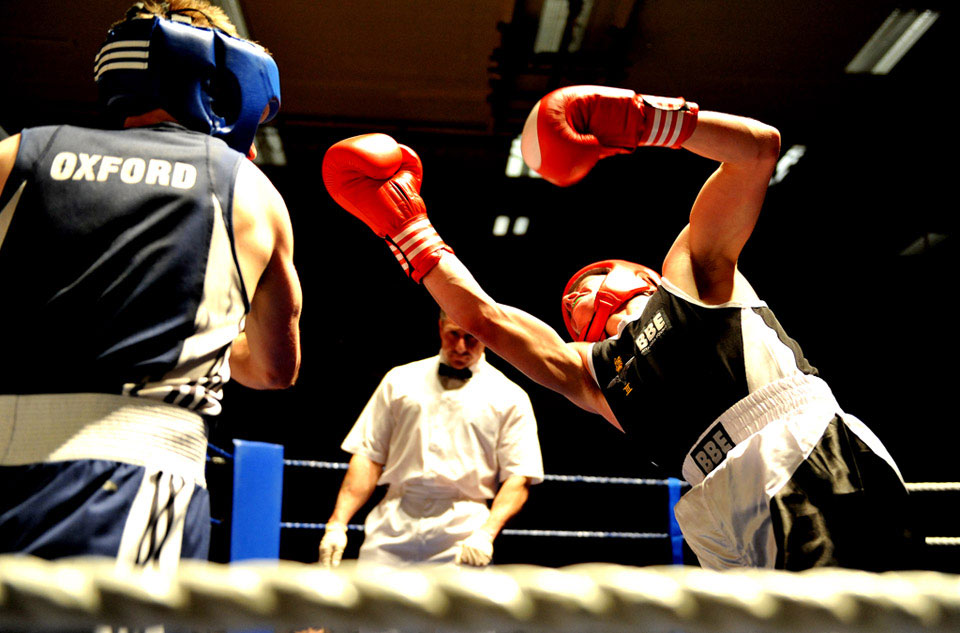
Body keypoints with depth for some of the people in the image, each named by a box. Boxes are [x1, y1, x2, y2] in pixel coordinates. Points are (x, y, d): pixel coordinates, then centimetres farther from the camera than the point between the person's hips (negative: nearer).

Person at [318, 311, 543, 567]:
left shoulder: (510, 398, 7)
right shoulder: (400, 380, 14)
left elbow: (519, 479, 0)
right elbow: (368, 457, 10)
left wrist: (486, 534, -15)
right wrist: (337, 524, 0)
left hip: (462, 536, -1)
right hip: (390, 532, 2)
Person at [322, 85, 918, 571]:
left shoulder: (691, 271, 17)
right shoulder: (591, 372, 24)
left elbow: (759, 148, 11)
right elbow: (483, 315, 28)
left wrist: (633, 117, 7)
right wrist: (407, 227, 33)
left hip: (818, 471, -4)